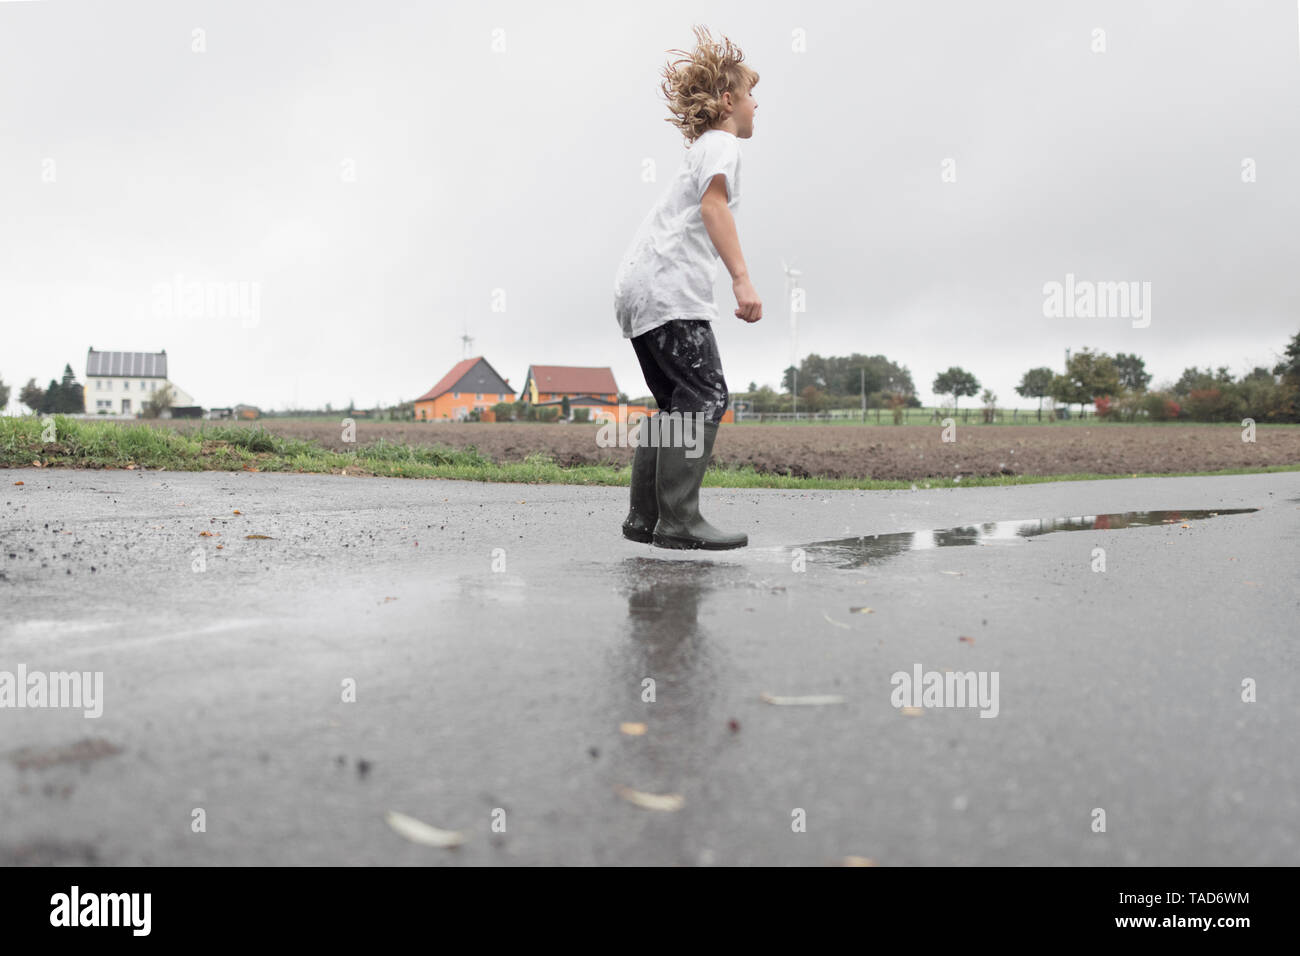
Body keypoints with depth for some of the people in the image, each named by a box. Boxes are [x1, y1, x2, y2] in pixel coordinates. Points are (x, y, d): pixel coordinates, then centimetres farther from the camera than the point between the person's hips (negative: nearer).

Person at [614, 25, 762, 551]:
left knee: (677, 402, 12)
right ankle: (679, 520, -17)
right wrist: (742, 278, -27)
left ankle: (645, 516, 10)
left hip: (639, 289, 10)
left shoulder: (700, 148, 31)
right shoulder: (720, 144, 0)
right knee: (706, 395, -13)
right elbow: (713, 206, -18)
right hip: (668, 288, -10)